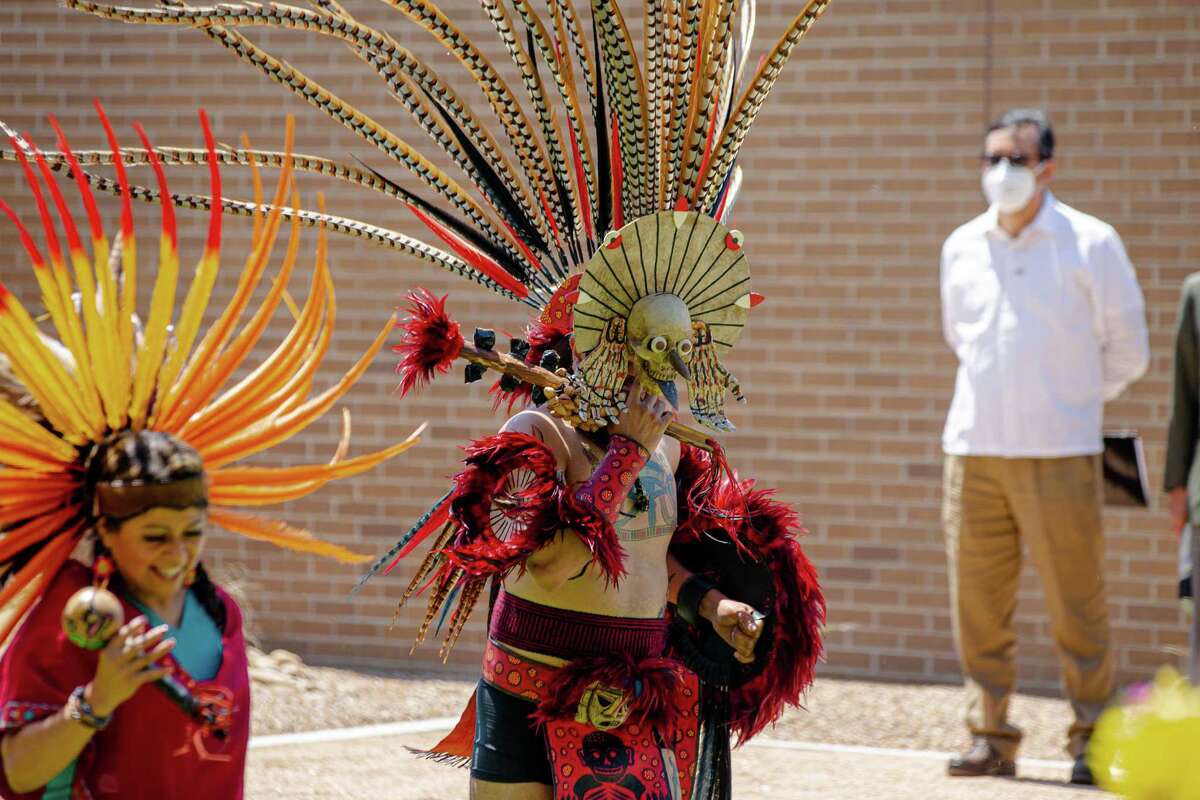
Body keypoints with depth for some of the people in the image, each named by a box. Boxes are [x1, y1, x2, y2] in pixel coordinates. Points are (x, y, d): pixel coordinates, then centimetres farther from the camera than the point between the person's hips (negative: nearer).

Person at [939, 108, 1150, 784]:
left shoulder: (1091, 245, 0)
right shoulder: (962, 247, 10)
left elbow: (1127, 351, 7)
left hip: (1058, 454, -4)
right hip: (973, 448, 4)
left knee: (1077, 605, -3)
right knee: (978, 603, 4)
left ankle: (1094, 744, 5)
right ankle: (992, 739, 13)